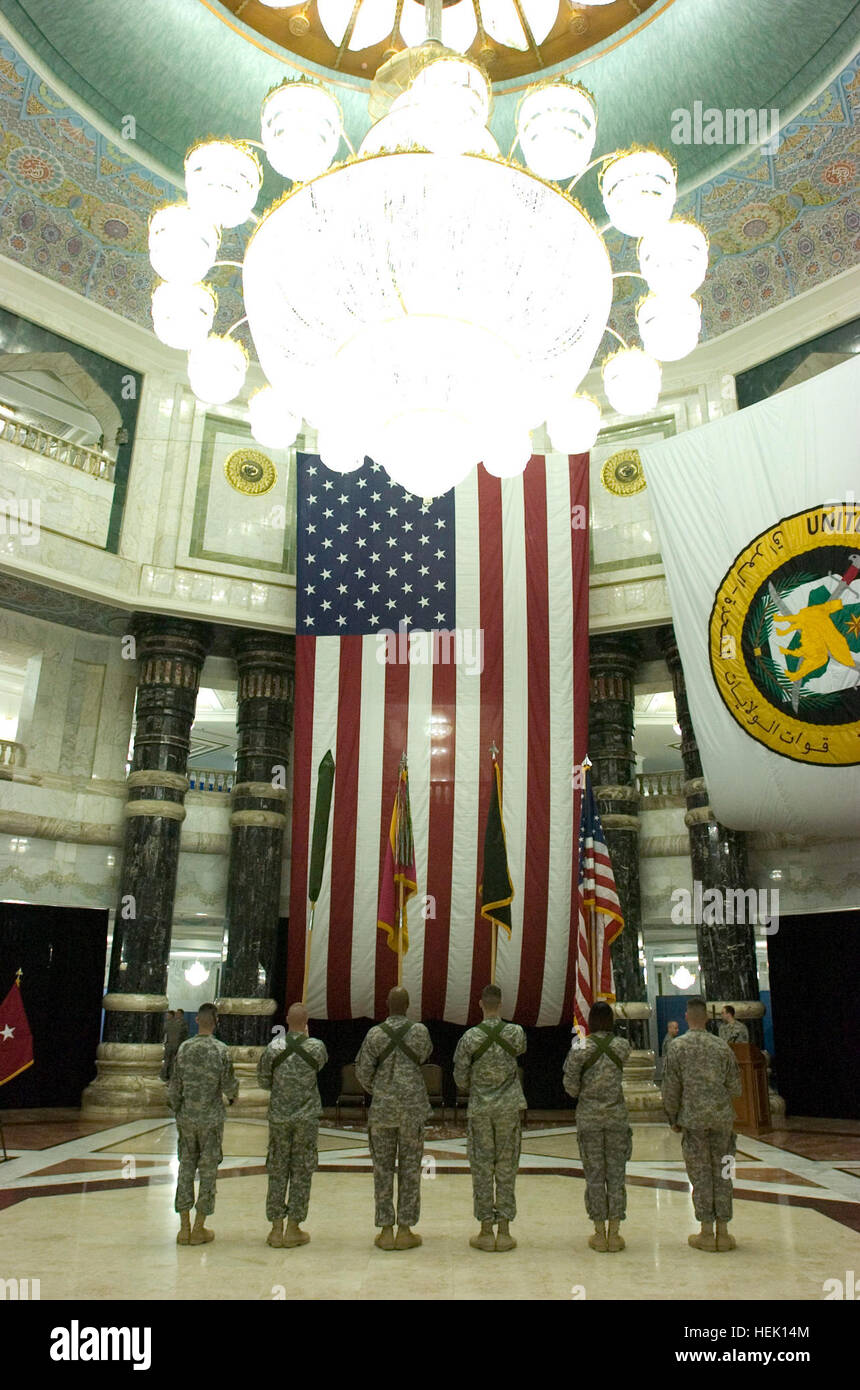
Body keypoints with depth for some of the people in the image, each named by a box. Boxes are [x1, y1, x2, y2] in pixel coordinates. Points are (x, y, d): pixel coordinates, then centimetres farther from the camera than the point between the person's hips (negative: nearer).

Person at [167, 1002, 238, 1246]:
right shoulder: (221, 1050, -11)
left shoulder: (184, 1048, -3)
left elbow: (174, 1085, 1)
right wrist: (233, 1096, 14)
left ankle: (184, 1228, 14)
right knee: (208, 1170, 6)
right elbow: (228, 1085, -8)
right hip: (211, 1119, -3)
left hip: (186, 1118, 3)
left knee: (186, 1168, 11)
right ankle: (199, 1229, 11)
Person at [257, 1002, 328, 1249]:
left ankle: (276, 1229, 14)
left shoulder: (274, 1047, -9)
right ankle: (293, 1229, 12)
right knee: (301, 1171, 8)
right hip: (307, 1117, -1)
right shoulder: (316, 1047, -9)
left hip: (279, 1116, 1)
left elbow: (263, 1081, 0)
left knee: (277, 1171, 10)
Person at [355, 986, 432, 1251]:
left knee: (383, 1168, 8)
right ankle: (405, 1231, 12)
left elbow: (363, 1070, -3)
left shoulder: (375, 1034, -7)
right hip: (412, 1107, 0)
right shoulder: (419, 1031, -7)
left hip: (382, 1108, 0)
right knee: (410, 1168, 7)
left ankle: (386, 1231, 12)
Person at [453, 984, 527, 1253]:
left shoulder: (470, 1037, -10)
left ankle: (486, 1231, 11)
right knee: (506, 1167, 8)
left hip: (480, 1109, -1)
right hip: (509, 1108, 1)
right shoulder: (515, 1033, -7)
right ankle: (504, 1231, 10)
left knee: (482, 1168, 7)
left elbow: (460, 1076, -2)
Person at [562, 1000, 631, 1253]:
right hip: (617, 1116, 1)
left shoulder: (580, 1049, -10)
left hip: (589, 1117, -1)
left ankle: (599, 1234, 13)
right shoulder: (622, 1046, -4)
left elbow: (570, 1085, -9)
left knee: (594, 1175, 7)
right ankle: (614, 1233, 13)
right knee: (616, 1174, 8)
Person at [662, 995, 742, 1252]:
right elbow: (735, 1086, 4)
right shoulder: (722, 1046, 1)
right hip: (722, 1117, 2)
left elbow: (670, 1089, -3)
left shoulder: (677, 1047, -4)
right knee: (722, 1172, 9)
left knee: (700, 1174, 5)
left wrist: (673, 1119, 8)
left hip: (693, 1119, -2)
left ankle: (706, 1233, 8)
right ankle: (723, 1232, 12)